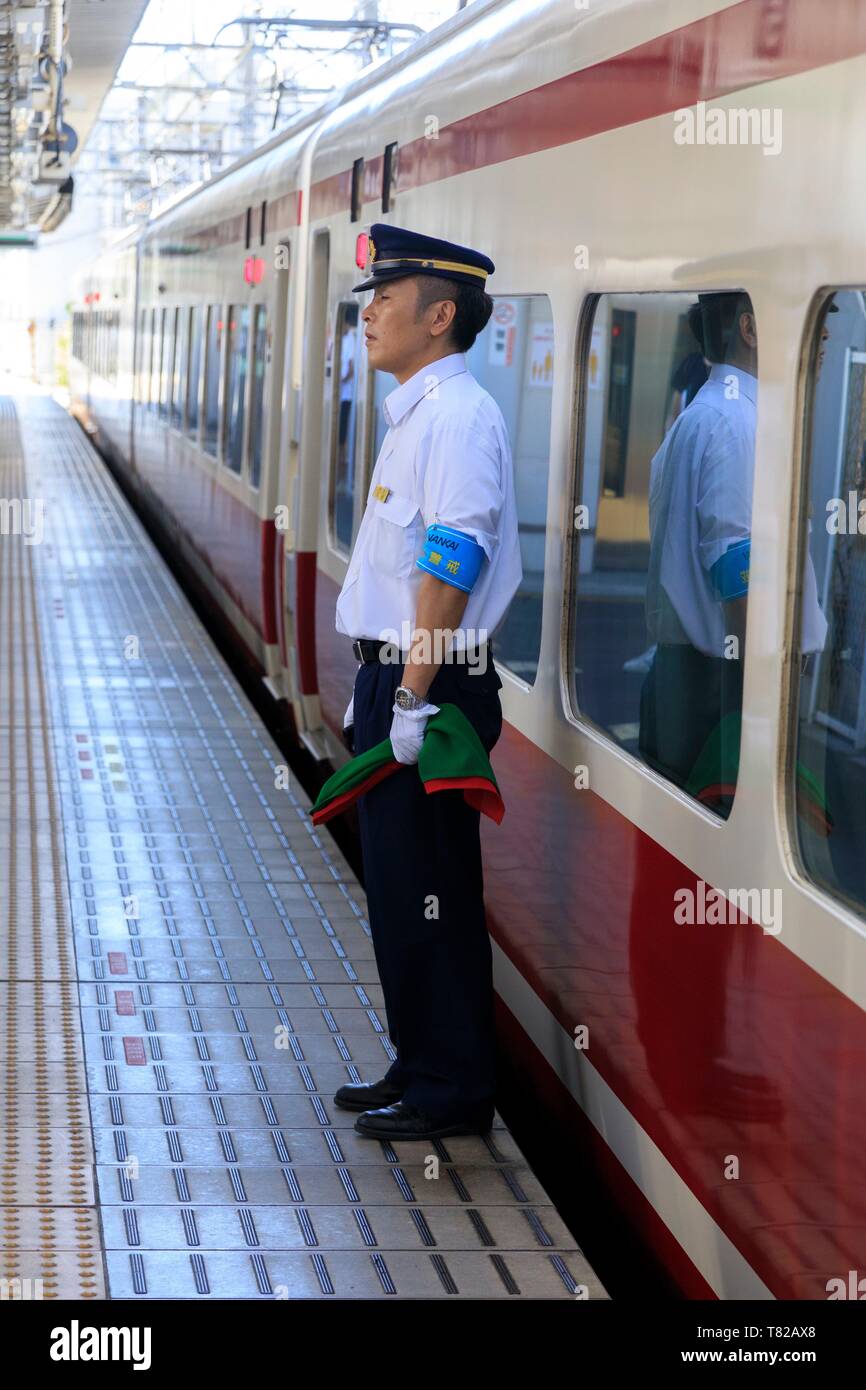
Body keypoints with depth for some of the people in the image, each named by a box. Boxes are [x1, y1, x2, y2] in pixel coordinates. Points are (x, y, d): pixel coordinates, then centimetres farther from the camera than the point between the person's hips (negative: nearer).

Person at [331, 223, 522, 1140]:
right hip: (399, 680, 10)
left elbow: (450, 568, -22)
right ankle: (420, 1067, 26)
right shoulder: (417, 412, 16)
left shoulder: (457, 414, -15)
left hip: (432, 687, -10)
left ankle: (451, 1093, 6)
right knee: (399, 888, 15)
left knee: (428, 895, -4)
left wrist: (413, 698, -23)